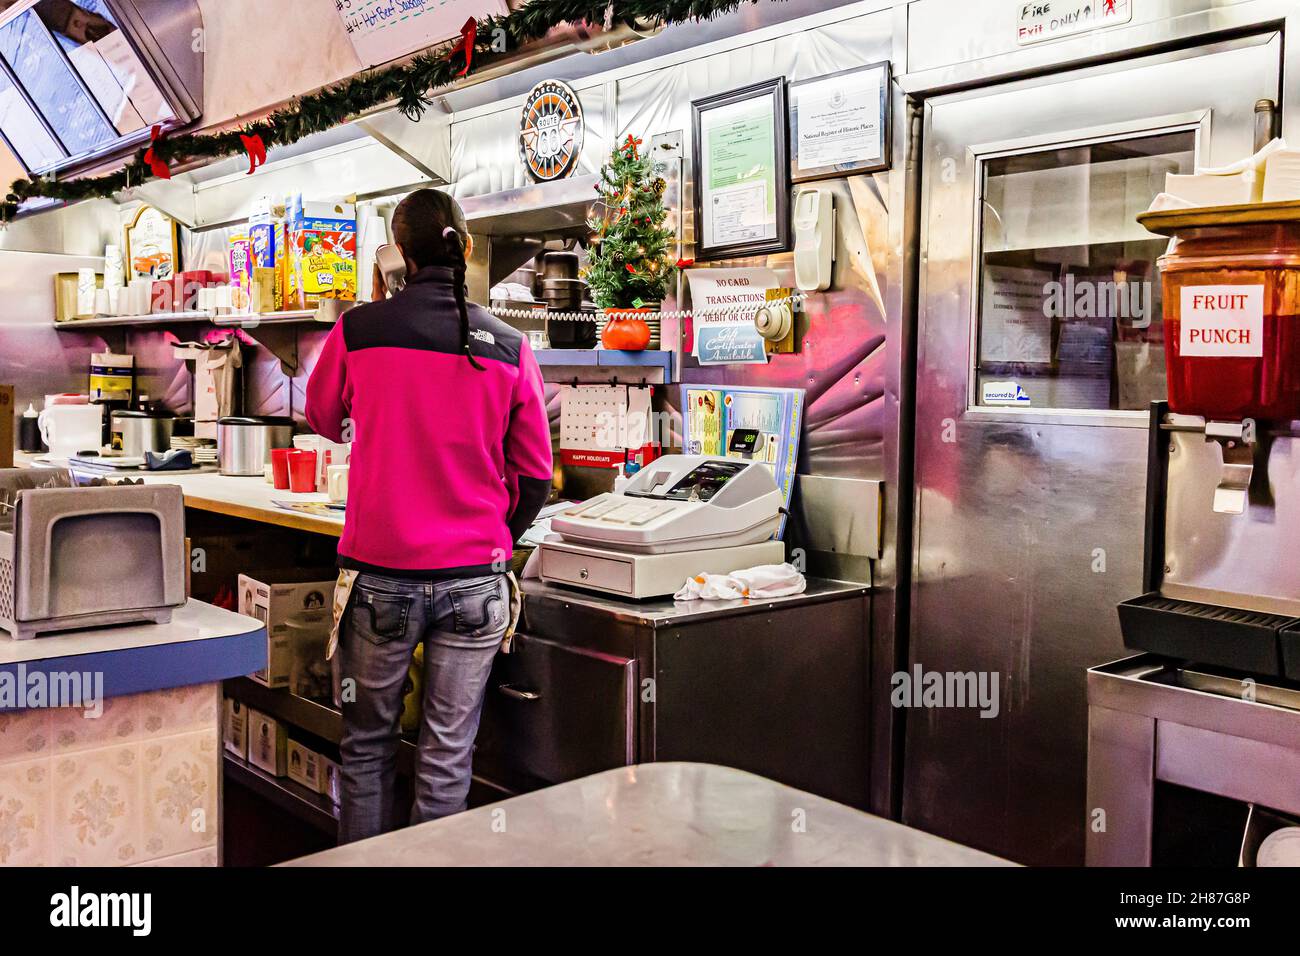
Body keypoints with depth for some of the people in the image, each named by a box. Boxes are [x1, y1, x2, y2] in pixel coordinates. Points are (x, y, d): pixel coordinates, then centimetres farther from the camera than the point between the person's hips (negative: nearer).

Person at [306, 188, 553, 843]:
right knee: (448, 753, 10)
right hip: (474, 579, 1)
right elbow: (535, 476, 5)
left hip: (380, 573, 0)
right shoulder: (509, 347, -2)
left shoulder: (358, 331, -5)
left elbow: (323, 419, 15)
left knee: (367, 745, 16)